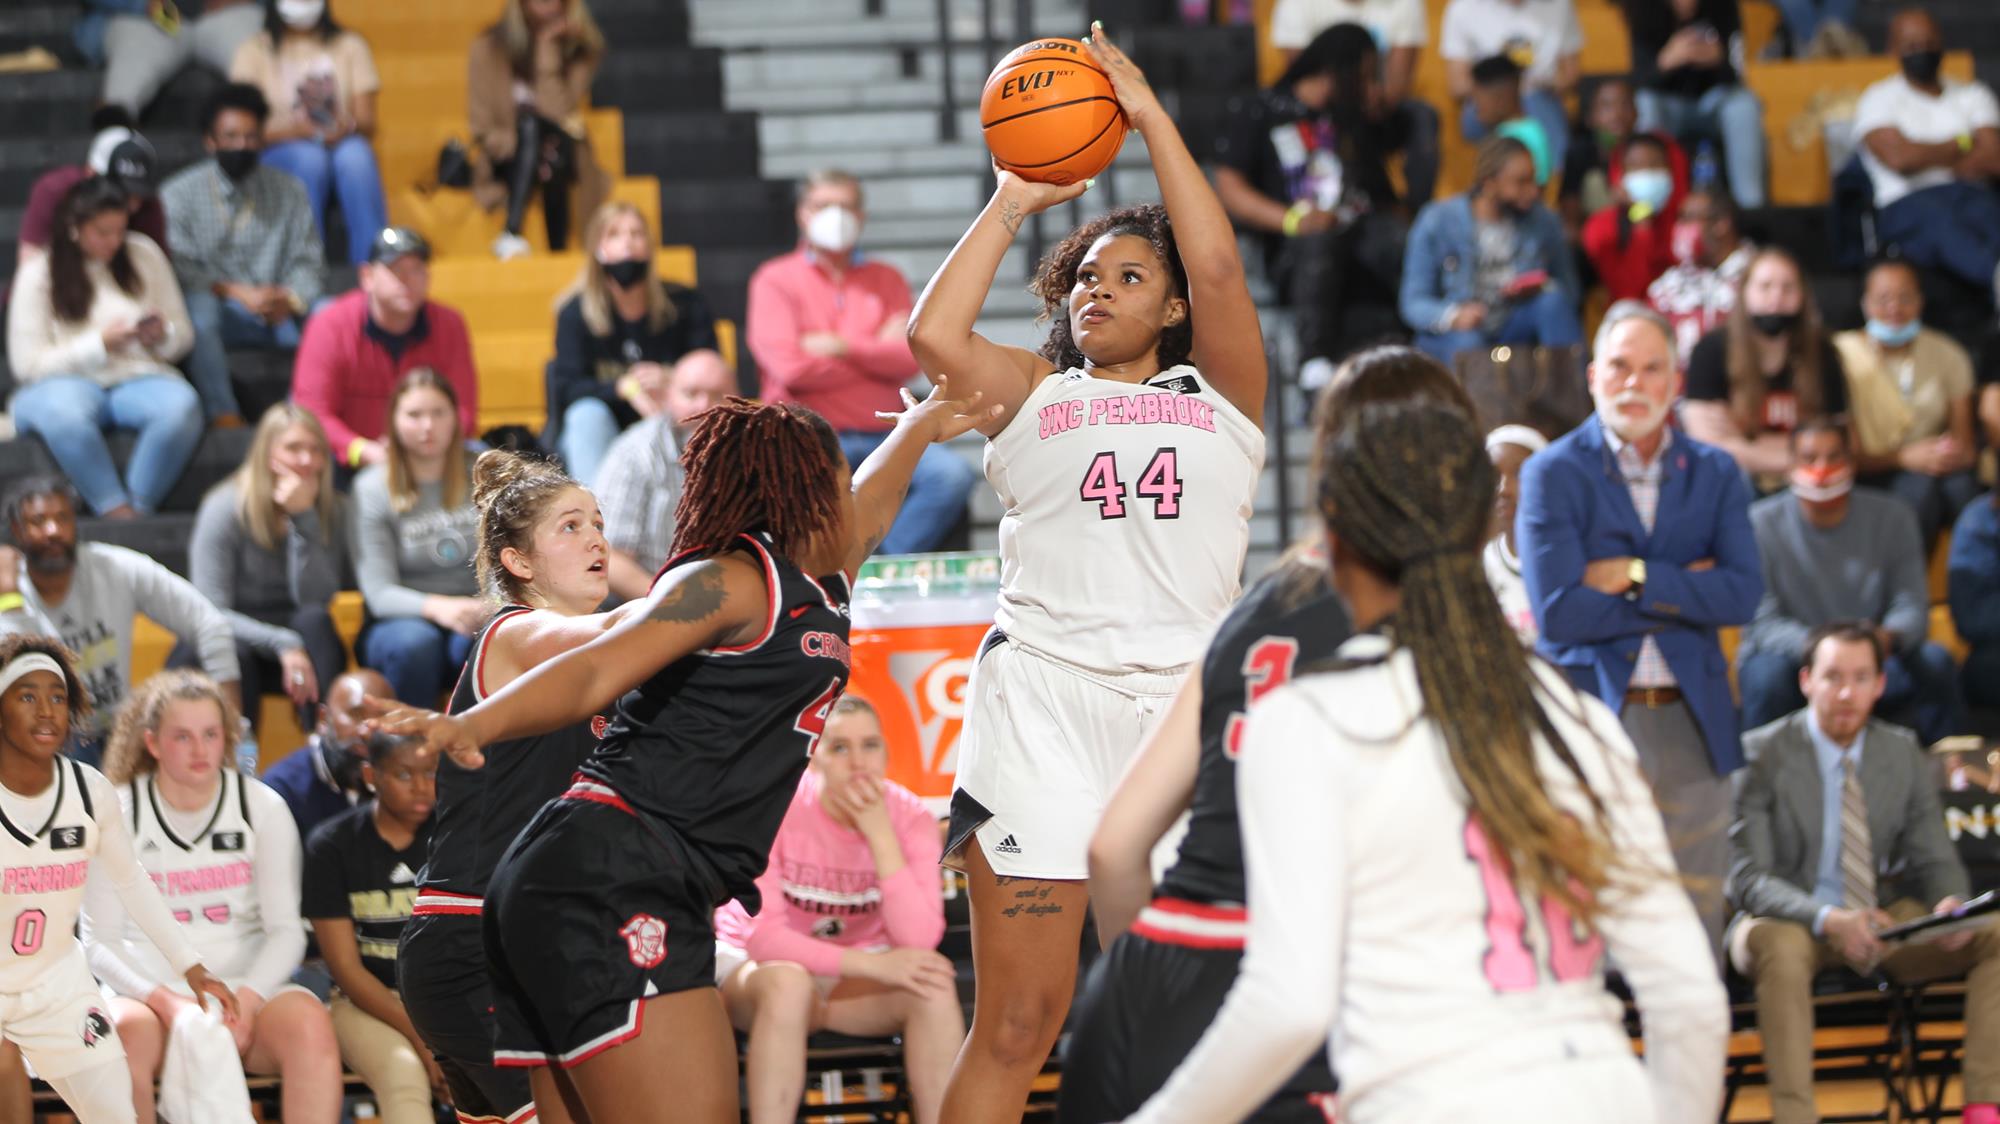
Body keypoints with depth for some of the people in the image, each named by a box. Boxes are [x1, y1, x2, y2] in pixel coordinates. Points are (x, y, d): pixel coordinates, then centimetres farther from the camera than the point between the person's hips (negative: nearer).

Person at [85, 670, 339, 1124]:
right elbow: (99, 941, 0)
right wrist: (165, 1000, -18)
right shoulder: (119, 814, 4)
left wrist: (247, 998, -16)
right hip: (150, 991, -1)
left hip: (247, 988, 1)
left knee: (308, 1024, -32)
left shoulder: (263, 807, 8)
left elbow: (286, 929, 4)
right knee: (125, 1031, -37)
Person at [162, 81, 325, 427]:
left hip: (280, 313, 2)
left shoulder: (290, 192, 13)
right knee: (197, 306, -37)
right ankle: (225, 418, -37)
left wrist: (290, 299, -17)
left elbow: (308, 263, 7)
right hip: (218, 312, -2)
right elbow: (177, 268, -5)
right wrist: (236, 292, -19)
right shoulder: (178, 193, 5)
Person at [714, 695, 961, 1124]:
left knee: (935, 989, -27)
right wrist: (872, 965, -34)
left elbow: (919, 942, -24)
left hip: (859, 972, 3)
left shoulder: (910, 818, -12)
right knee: (788, 982, -38)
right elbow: (763, 938, -25)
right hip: (757, 965, -3)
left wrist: (881, 836, -31)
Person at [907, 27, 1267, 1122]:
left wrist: (1150, 116, 2)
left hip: (1184, 705, 1)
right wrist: (1011, 205, 8)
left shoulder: (1219, 395, 15)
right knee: (1016, 1024, -4)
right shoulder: (1032, 394, 17)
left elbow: (1218, 268, -1)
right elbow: (933, 334, -1)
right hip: (1040, 696, 0)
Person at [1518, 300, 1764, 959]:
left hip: (1692, 724, 3)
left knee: (1696, 925, 3)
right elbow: (1558, 613, -12)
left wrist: (1637, 577, -11)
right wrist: (1683, 591, -7)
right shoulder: (1553, 475, 0)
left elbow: (1743, 595, -2)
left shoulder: (1714, 474, 11)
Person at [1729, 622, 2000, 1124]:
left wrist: (1949, 903, -19)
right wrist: (1826, 919, -33)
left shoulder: (1903, 753, 5)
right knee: (1781, 949, -40)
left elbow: (1934, 860, 7)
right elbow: (1748, 879, -15)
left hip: (1884, 920, 5)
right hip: (1791, 920, -5)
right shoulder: (1764, 754, -9)